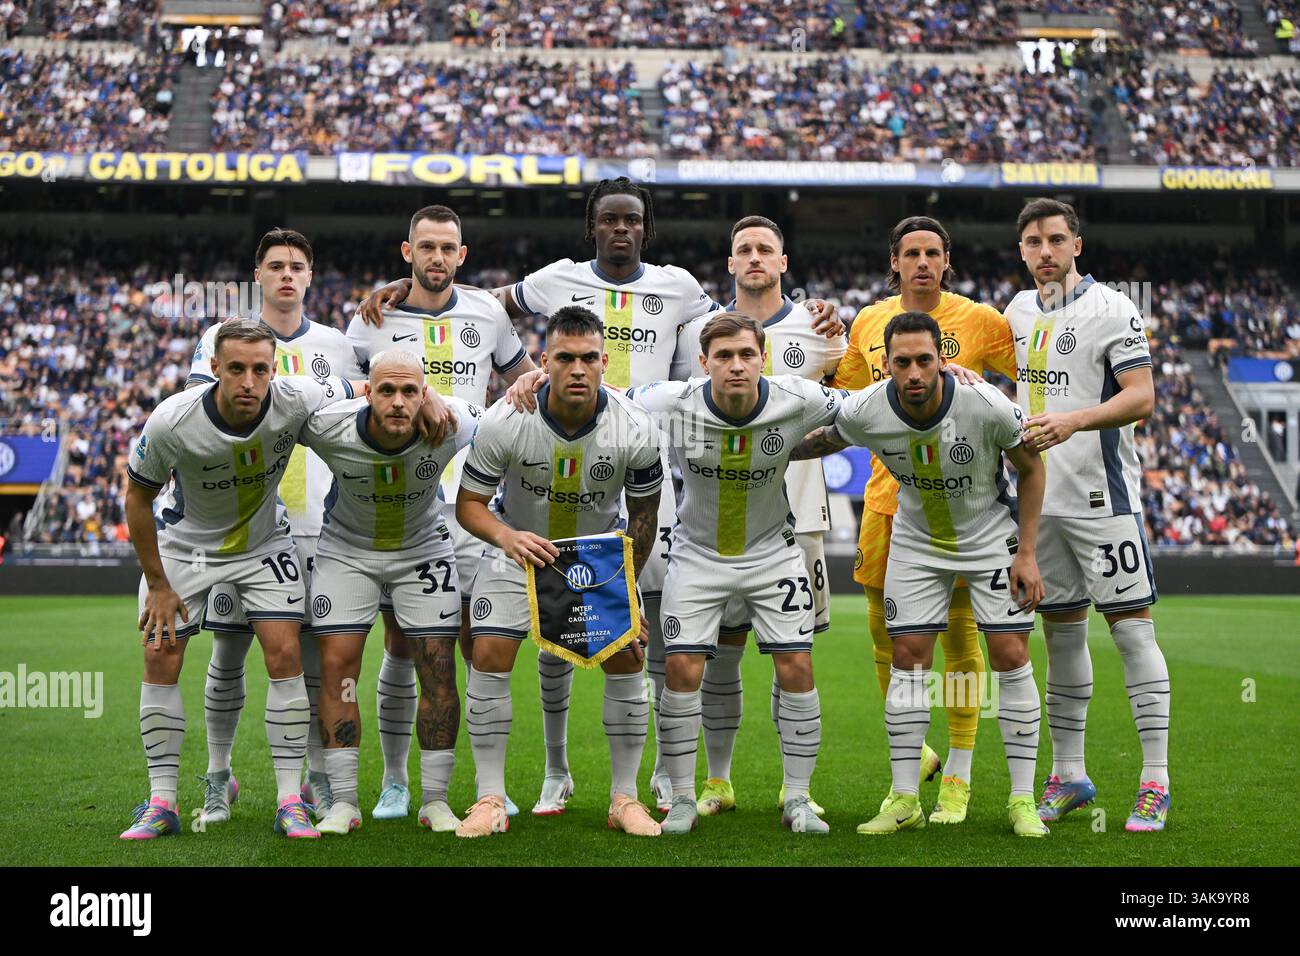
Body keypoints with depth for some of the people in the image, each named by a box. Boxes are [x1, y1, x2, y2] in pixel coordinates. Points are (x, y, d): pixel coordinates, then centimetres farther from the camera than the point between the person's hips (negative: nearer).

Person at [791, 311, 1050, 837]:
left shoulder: (987, 404, -28)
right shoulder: (864, 412, -23)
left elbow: (1030, 468, -11)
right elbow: (821, 441, 3)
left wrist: (1027, 553, -12)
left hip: (991, 536, -2)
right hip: (916, 541, 2)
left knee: (1011, 656, -8)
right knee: (908, 659, -2)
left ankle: (1022, 799, 1)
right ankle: (904, 799, 6)